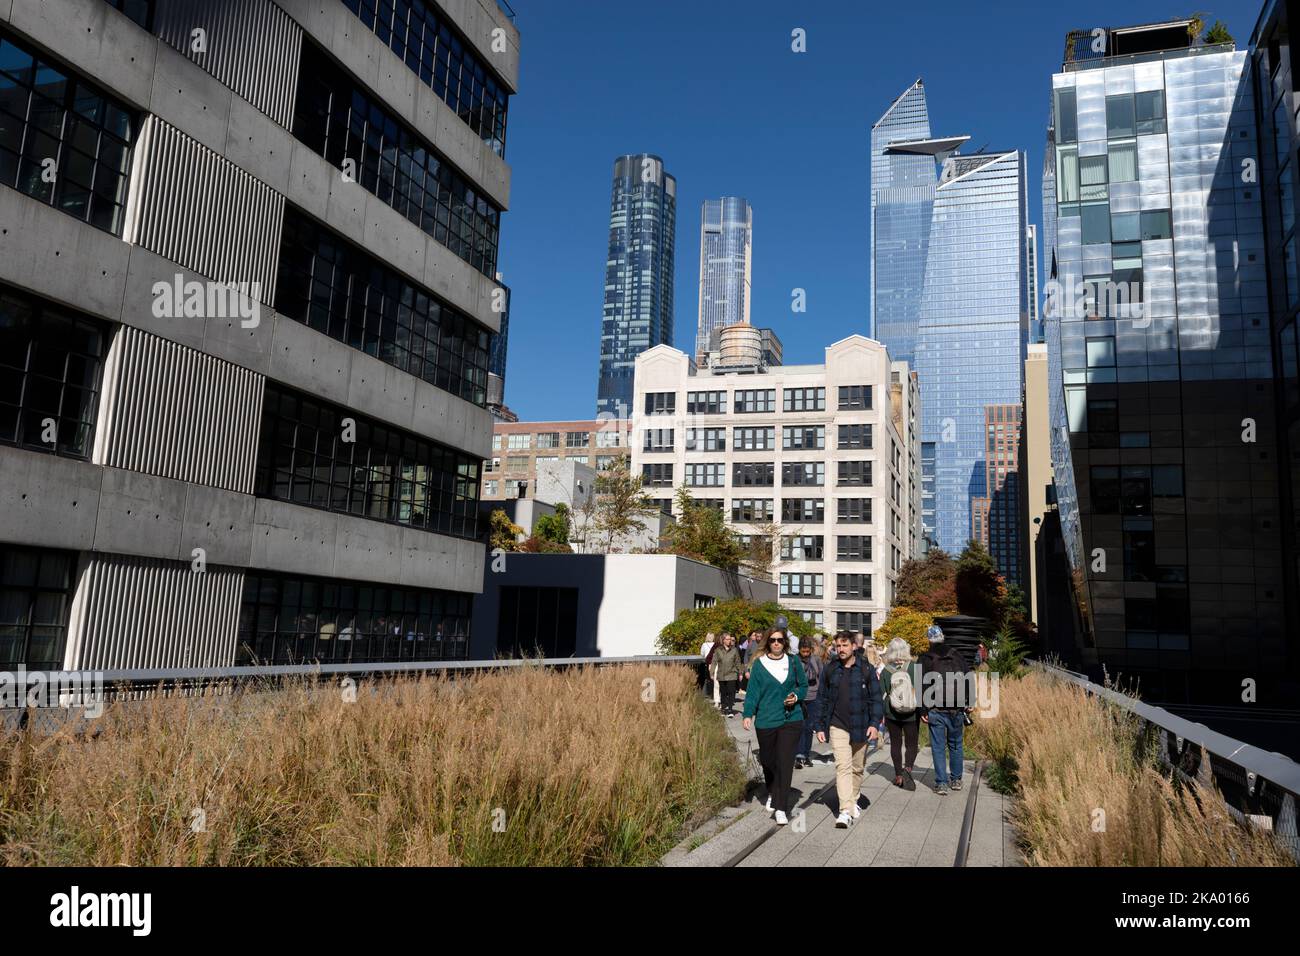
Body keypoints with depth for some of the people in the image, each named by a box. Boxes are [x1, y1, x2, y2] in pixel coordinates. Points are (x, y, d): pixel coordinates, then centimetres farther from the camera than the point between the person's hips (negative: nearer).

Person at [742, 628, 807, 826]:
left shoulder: (793, 662, 4)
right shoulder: (759, 664, 0)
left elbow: (803, 685, 15)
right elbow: (753, 691, 0)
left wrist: (796, 696, -6)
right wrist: (748, 715, -9)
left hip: (791, 719, 0)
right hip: (766, 721, 0)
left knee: (785, 763, -8)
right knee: (767, 761, 13)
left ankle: (781, 808, -5)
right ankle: (772, 794, 40)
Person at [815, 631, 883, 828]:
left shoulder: (866, 669, -2)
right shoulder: (830, 670, 2)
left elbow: (876, 698, -1)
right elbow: (822, 699, 7)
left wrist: (874, 723, -11)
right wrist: (820, 727, 5)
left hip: (860, 727, 1)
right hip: (838, 725, 0)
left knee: (857, 767, 14)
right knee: (843, 765, -13)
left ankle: (853, 800, 34)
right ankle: (846, 810, -15)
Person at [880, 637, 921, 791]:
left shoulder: (885, 671, -6)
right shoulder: (914, 668, -9)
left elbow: (881, 695, -1)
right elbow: (920, 689, -5)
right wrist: (923, 710, 6)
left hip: (892, 715, 1)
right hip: (912, 714, -1)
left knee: (895, 744, 13)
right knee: (912, 744, 8)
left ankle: (899, 775, 16)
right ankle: (907, 768, -16)